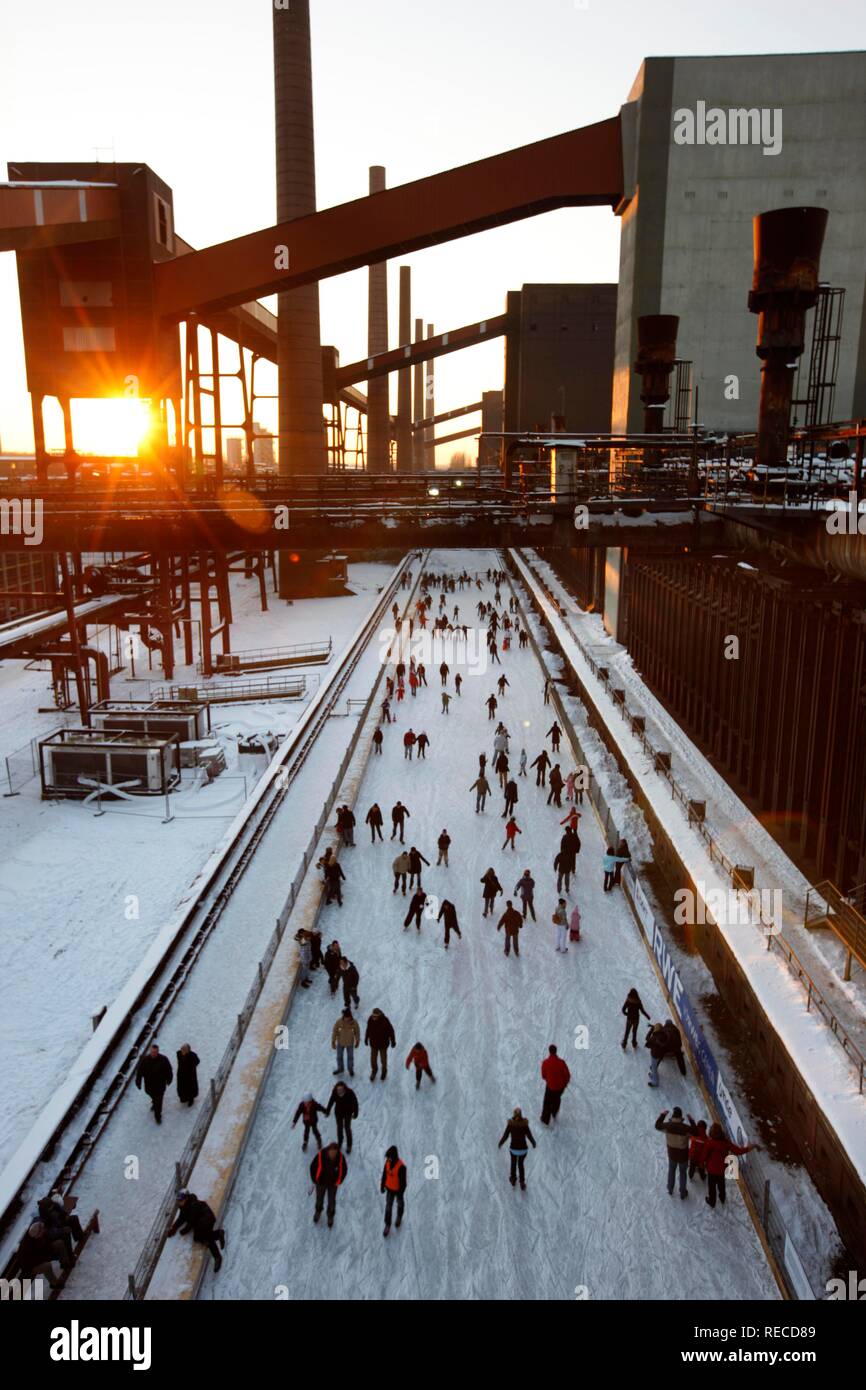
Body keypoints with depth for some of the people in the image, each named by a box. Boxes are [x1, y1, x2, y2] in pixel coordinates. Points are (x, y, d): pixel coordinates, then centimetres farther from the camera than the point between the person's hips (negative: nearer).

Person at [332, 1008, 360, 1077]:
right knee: (339, 1056, 22)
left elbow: (357, 1031, -12)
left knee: (350, 1056, 22)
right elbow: (334, 1031, -16)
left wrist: (357, 1042, 1)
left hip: (350, 1042, -1)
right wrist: (333, 1043, -7)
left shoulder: (354, 1022, -30)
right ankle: (340, 1069, 51)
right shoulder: (339, 1022, -31)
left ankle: (351, 1069, 51)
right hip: (340, 1042, 1)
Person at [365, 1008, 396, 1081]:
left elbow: (391, 1031, -14)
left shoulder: (385, 1021, -29)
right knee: (373, 1058, 14)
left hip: (383, 1044, -2)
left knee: (383, 1059, 17)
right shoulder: (370, 1019, -19)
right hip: (373, 1043, 2)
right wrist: (366, 1039, 11)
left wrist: (393, 1042, -5)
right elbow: (368, 1030, 0)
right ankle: (374, 1070, 44)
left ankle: (384, 1071, 45)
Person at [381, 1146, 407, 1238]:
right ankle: (387, 1225, 34)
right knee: (388, 1206, 14)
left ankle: (399, 1217, 54)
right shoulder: (388, 1161, -20)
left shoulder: (401, 1166, -38)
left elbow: (403, 1181, -26)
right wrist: (382, 1186, 6)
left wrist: (400, 1194, -18)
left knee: (400, 1203, 25)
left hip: (398, 1189, -4)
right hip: (389, 1188, 4)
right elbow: (384, 1173, -3)